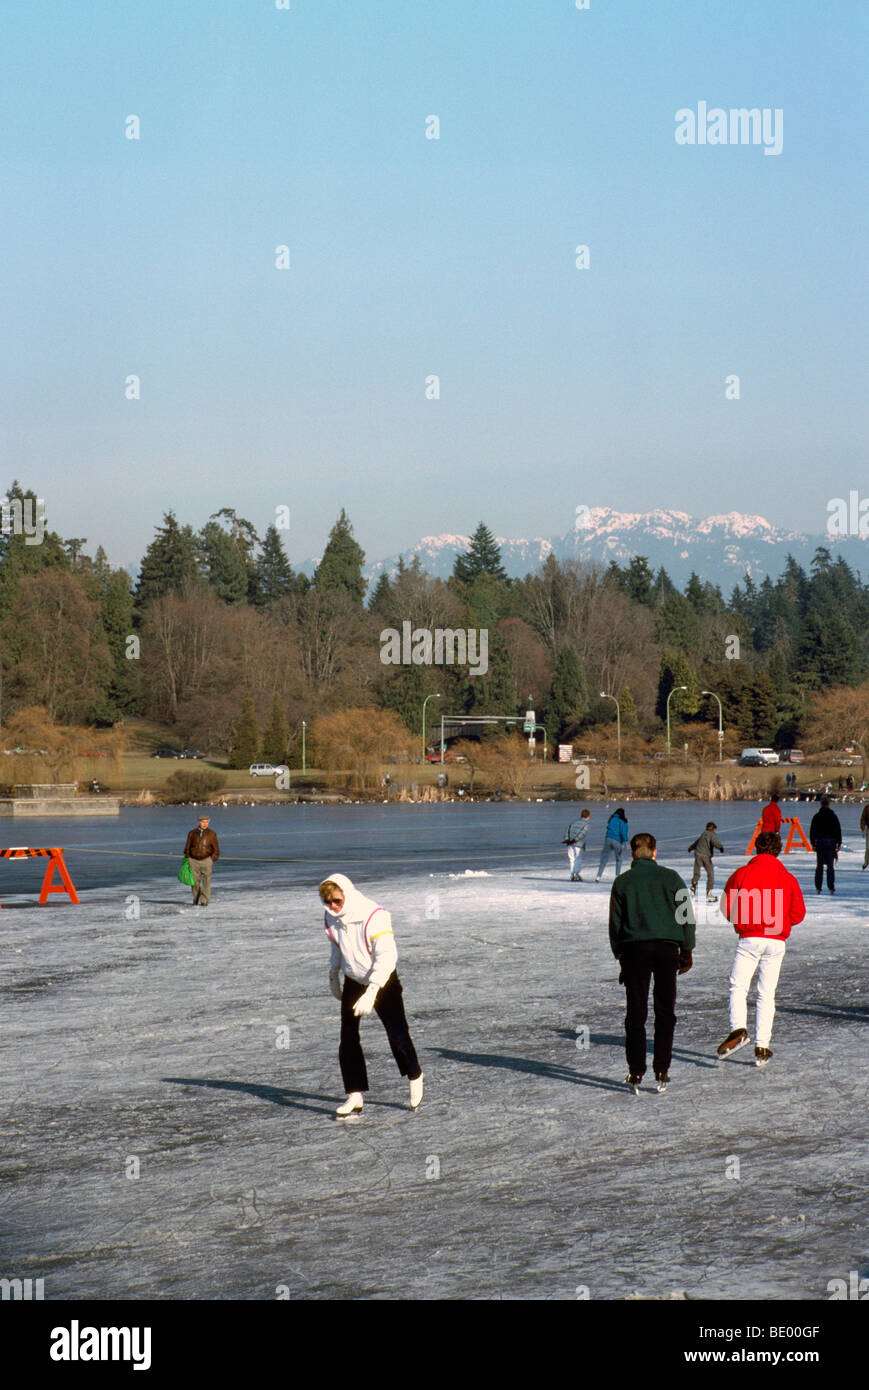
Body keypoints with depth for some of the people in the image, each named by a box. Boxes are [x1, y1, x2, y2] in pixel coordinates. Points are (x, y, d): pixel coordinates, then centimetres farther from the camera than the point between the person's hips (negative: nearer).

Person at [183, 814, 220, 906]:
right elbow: (187, 848, 10)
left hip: (206, 860, -1)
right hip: (194, 860, 1)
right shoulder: (192, 833, 4)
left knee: (206, 881, -9)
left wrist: (212, 860, -3)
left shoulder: (211, 834, 1)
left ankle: (204, 901, -8)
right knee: (195, 882, 2)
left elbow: (216, 850, 4)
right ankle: (196, 899, 18)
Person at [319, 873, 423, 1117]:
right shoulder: (331, 917, -6)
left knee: (397, 1033, -4)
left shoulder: (374, 916, -27)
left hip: (383, 980, -5)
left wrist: (371, 993, -36)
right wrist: (333, 977, 20)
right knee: (348, 1038, -5)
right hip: (353, 981, 5)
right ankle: (354, 1095, 0)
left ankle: (415, 1076, 23)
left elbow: (386, 957, -30)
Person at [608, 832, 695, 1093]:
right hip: (667, 946, 0)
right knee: (665, 1011, 7)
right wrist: (687, 951, 11)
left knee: (635, 1012, 5)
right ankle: (661, 1071, 3)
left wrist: (620, 957, 15)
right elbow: (686, 915, 4)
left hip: (633, 948, 0)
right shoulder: (670, 877, 5)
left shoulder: (622, 882, 6)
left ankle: (636, 1072, 2)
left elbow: (615, 922, 8)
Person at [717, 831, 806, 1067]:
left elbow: (727, 906, 2)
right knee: (767, 994, 8)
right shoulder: (787, 878, 7)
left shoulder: (742, 874, 2)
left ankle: (738, 1029, -23)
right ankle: (762, 1047, 3)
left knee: (738, 986, 2)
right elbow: (798, 913, 6)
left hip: (749, 939, -2)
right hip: (776, 941, 2)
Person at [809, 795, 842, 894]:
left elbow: (812, 831, 3)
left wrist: (813, 844, 10)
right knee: (830, 865, 1)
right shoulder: (833, 816, -2)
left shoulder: (816, 816, 1)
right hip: (831, 842, -1)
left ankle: (818, 887, 3)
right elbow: (838, 830, -1)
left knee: (819, 865, 6)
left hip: (819, 842, 1)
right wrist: (839, 844, 5)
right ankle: (831, 887, -4)